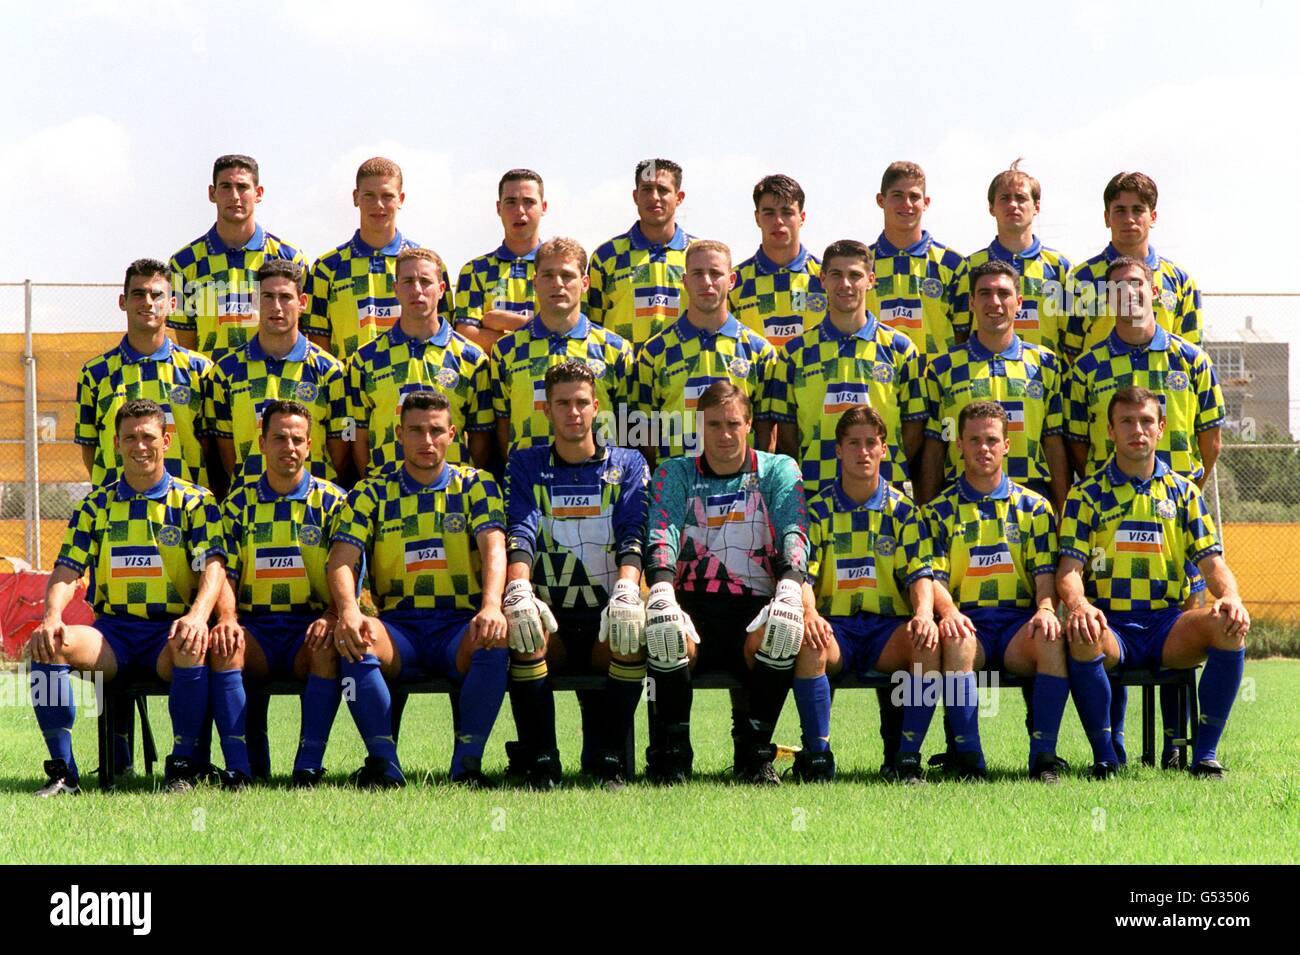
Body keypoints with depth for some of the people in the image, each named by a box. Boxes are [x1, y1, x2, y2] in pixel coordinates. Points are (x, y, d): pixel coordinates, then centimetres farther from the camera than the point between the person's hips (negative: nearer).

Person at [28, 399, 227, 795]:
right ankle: (63, 772, -24)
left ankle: (183, 767, -26)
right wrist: (51, 617, -17)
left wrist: (197, 615, -29)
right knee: (47, 644, -27)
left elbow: (213, 568, -8)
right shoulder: (96, 505, 14)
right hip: (113, 631, 2)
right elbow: (67, 571, 6)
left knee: (191, 646, -38)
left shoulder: (195, 502, 6)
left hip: (170, 631, -2)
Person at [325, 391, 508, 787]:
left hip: (460, 625, 0)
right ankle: (384, 764, -29)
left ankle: (467, 763, -26)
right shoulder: (372, 492, 11)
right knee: (355, 639, -33)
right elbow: (341, 559, -1)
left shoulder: (475, 486, 10)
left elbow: (494, 548, -6)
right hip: (397, 625, 1)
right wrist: (348, 611, -24)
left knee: (493, 642, -35)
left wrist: (491, 607, -28)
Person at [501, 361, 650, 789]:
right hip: (549, 614, 0)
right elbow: (520, 531, -5)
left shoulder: (627, 465, 12)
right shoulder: (526, 465, 12)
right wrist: (518, 589, -27)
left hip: (606, 617, 0)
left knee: (634, 634, -34)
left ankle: (607, 758, -19)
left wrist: (627, 591, -26)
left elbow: (634, 535, -4)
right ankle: (540, 761, -24)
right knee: (521, 631, -34)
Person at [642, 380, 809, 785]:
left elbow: (793, 533, -5)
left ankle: (754, 751, -17)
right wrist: (661, 591, -29)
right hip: (692, 605, 0)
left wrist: (790, 588, -29)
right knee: (668, 635, -35)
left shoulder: (777, 471, 12)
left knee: (780, 635, -35)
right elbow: (661, 533, -6)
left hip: (755, 607, 0)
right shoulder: (675, 474, 12)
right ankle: (670, 755, -17)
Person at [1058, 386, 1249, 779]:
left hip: (1168, 623, 2)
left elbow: (1211, 561, 8)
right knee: (1081, 638, -38)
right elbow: (1069, 568, -1)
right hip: (1109, 625, -2)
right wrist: (1078, 604, -25)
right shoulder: (1086, 494, 9)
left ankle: (1206, 754, -21)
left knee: (1228, 626, -29)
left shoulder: (1182, 492, 15)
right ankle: (1104, 757, -24)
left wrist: (1229, 597, -15)